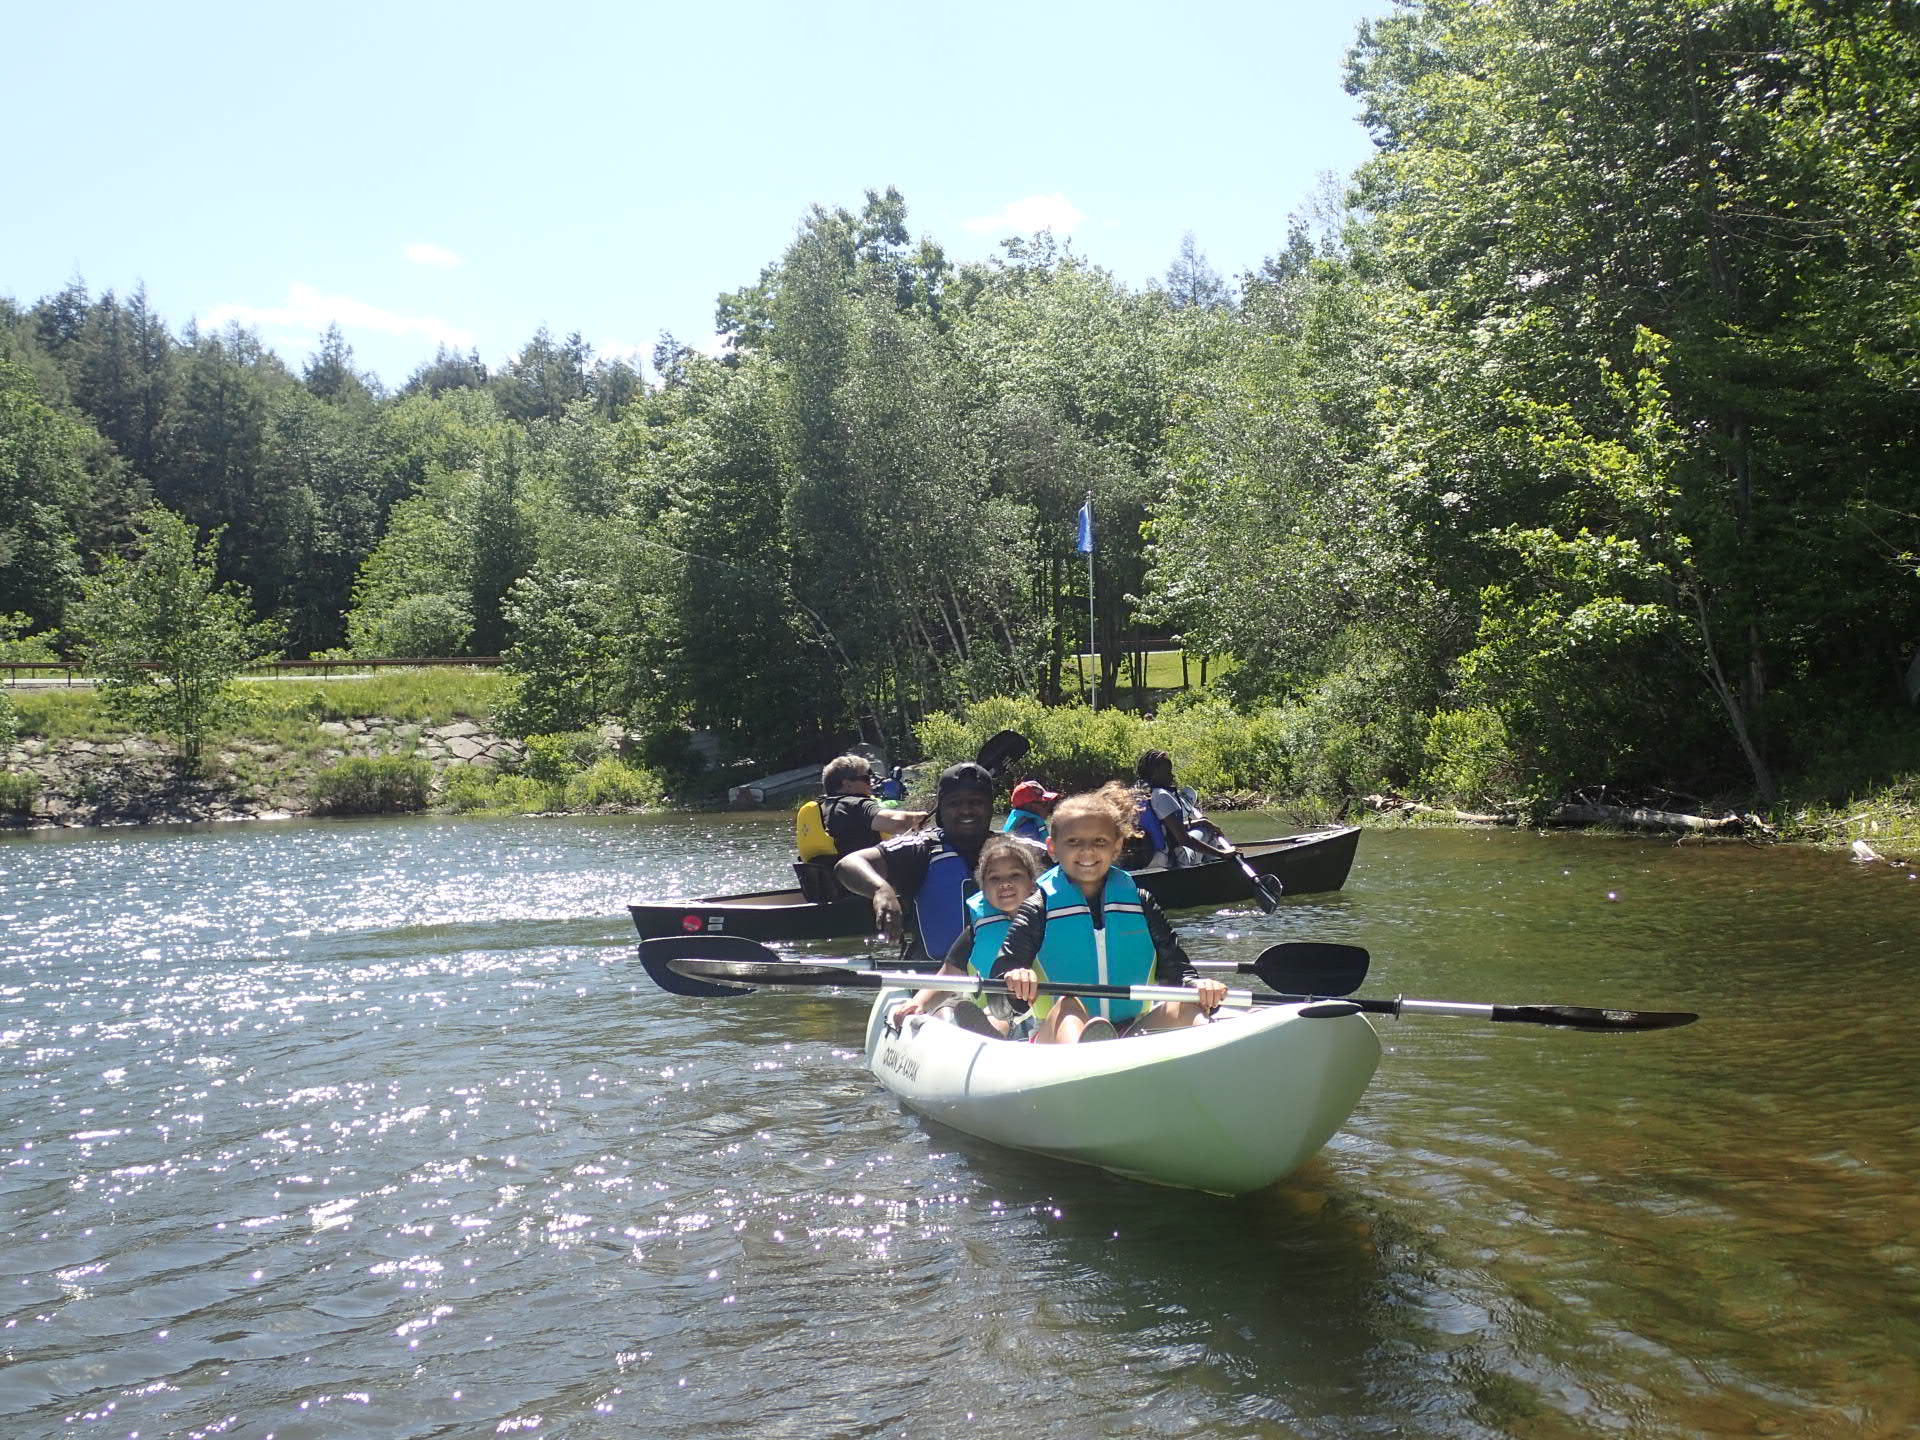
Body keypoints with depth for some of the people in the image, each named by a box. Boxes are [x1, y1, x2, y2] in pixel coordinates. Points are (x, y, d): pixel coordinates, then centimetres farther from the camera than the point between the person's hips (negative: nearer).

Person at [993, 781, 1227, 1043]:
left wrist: (1199, 988, -14)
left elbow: (1175, 968, 9)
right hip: (1058, 1035, -3)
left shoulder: (1140, 904, 12)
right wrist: (1015, 983, -30)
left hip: (1130, 1034, 3)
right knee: (1068, 1004, -33)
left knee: (1187, 1007, -19)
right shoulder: (1040, 909, 2)